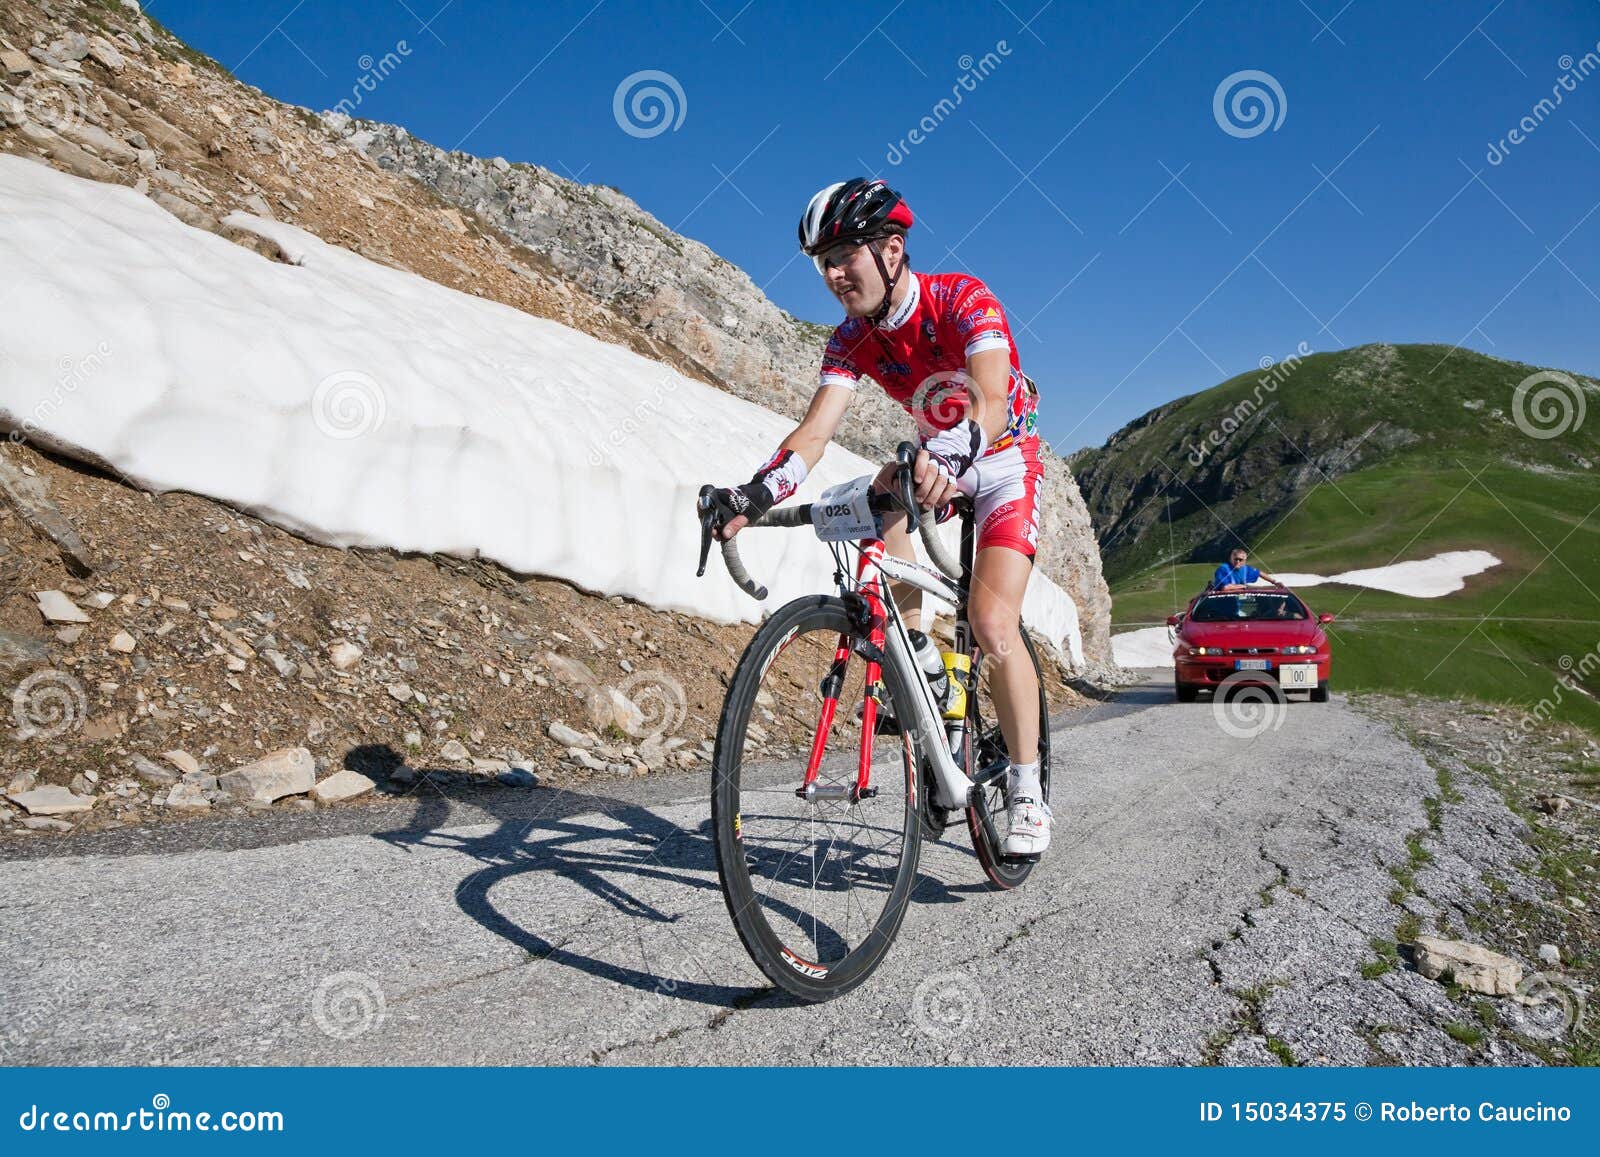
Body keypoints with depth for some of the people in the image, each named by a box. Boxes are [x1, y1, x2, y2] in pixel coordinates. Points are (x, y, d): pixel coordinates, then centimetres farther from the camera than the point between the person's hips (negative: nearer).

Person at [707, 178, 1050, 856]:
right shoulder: (852, 339, -11)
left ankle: (1026, 790, -5)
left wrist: (951, 454, -63)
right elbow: (815, 430, -23)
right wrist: (754, 496, -39)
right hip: (932, 462, 5)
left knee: (993, 628, -20)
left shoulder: (963, 299, -26)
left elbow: (993, 401, -42)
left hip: (1004, 464, -5)